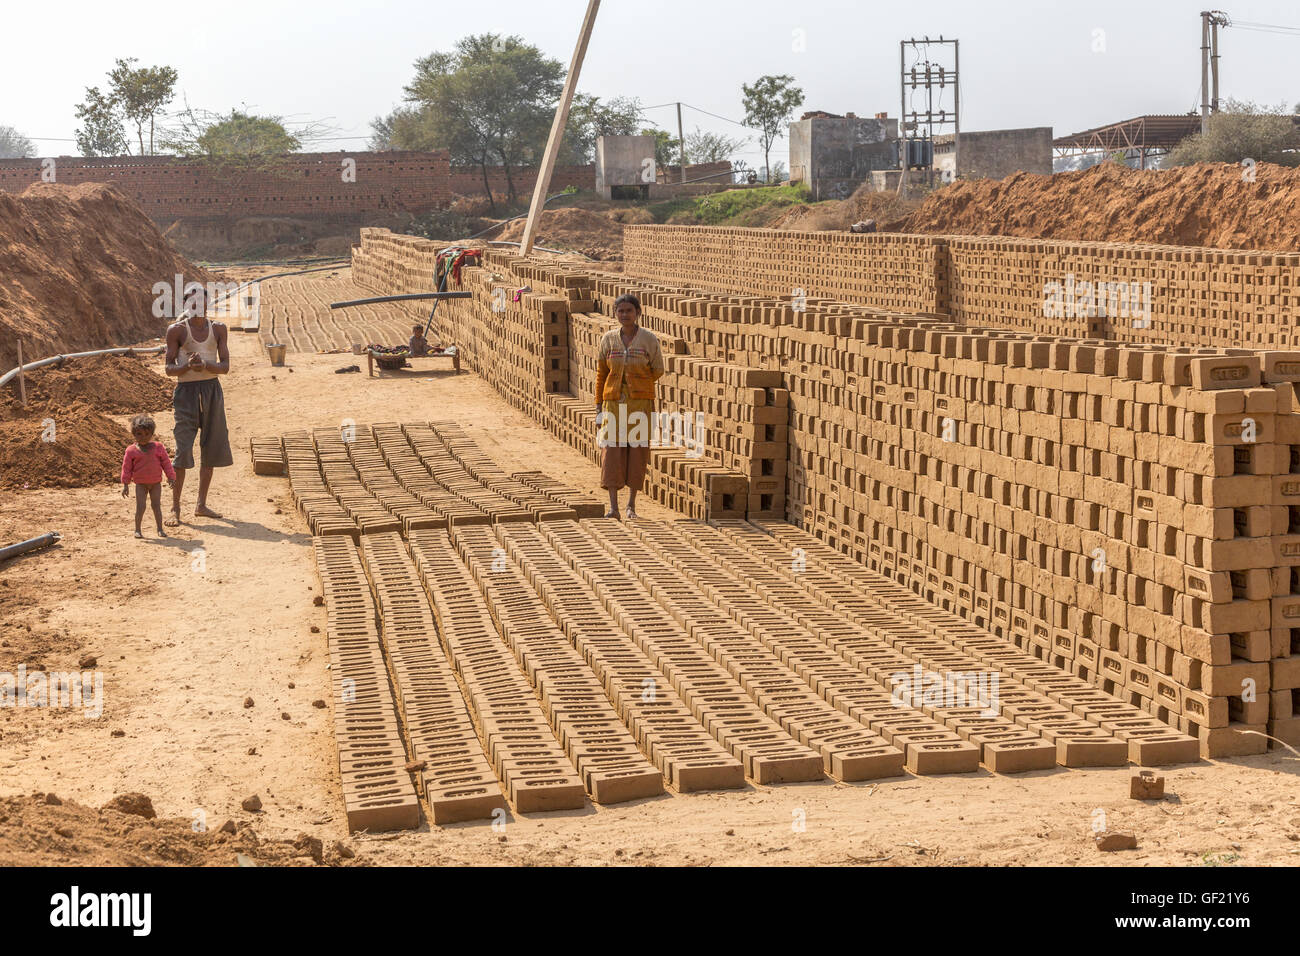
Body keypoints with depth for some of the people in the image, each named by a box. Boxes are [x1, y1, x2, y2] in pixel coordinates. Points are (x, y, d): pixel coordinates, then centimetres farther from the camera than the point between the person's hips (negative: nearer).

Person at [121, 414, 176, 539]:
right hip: (140, 484, -1)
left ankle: (160, 529, 12)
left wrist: (171, 477, 1)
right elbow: (127, 467, 0)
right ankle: (137, 530, 6)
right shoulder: (131, 450, -3)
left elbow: (166, 463, 5)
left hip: (156, 483, 1)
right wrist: (125, 484, -2)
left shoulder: (158, 447, 1)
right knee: (140, 506, -5)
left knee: (156, 505, 4)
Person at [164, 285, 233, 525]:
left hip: (212, 389, 4)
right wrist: (188, 365, -22)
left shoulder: (217, 328, 8)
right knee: (183, 451, -10)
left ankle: (202, 505, 18)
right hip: (186, 390, -4)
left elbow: (225, 366, 1)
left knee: (211, 450, 7)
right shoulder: (177, 330, -1)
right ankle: (175, 509, -4)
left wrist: (205, 365, -19)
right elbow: (170, 368, -2)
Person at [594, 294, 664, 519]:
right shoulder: (608, 339, 3)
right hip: (614, 403, 1)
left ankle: (631, 504, 15)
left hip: (640, 404, -1)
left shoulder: (649, 339, -3)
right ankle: (613, 507, -4)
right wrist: (598, 407, 6)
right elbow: (601, 373, 8)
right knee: (612, 452, -5)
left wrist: (636, 387, 9)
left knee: (637, 451, 2)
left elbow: (657, 371, 7)